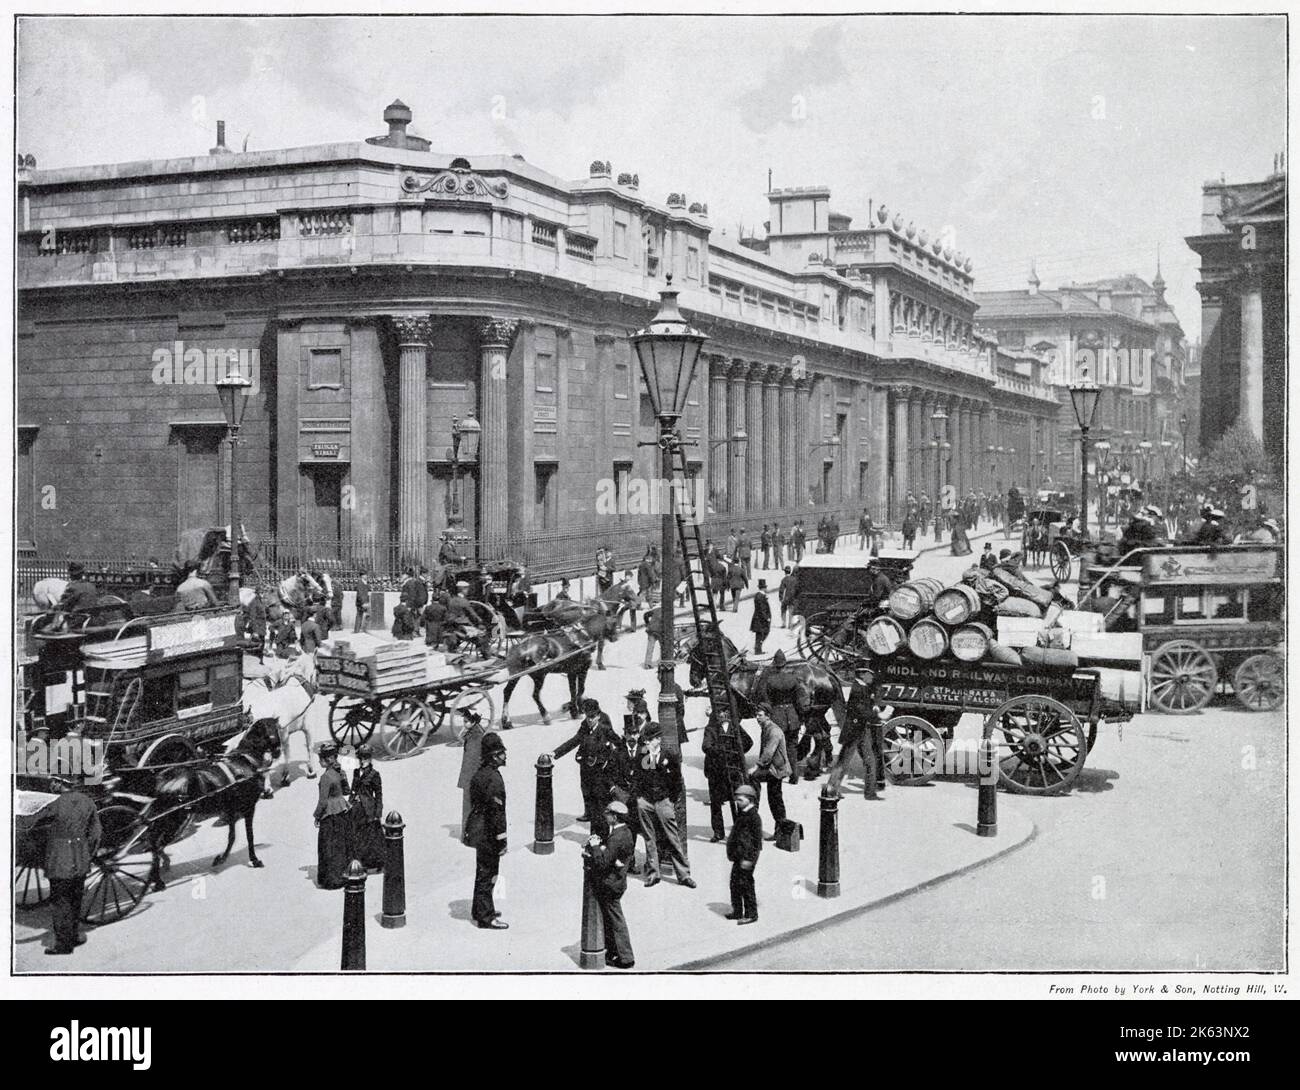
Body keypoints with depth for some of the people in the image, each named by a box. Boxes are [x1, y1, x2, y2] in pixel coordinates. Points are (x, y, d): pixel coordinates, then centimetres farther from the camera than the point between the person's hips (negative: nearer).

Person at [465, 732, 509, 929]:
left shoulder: (479, 774, 8)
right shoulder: (494, 778, -22)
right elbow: (497, 811, -22)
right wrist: (501, 840, -17)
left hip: (477, 830, 10)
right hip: (488, 834, -10)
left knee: (483, 872, 21)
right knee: (487, 874, -1)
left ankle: (480, 911, 32)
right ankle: (486, 917, 6)